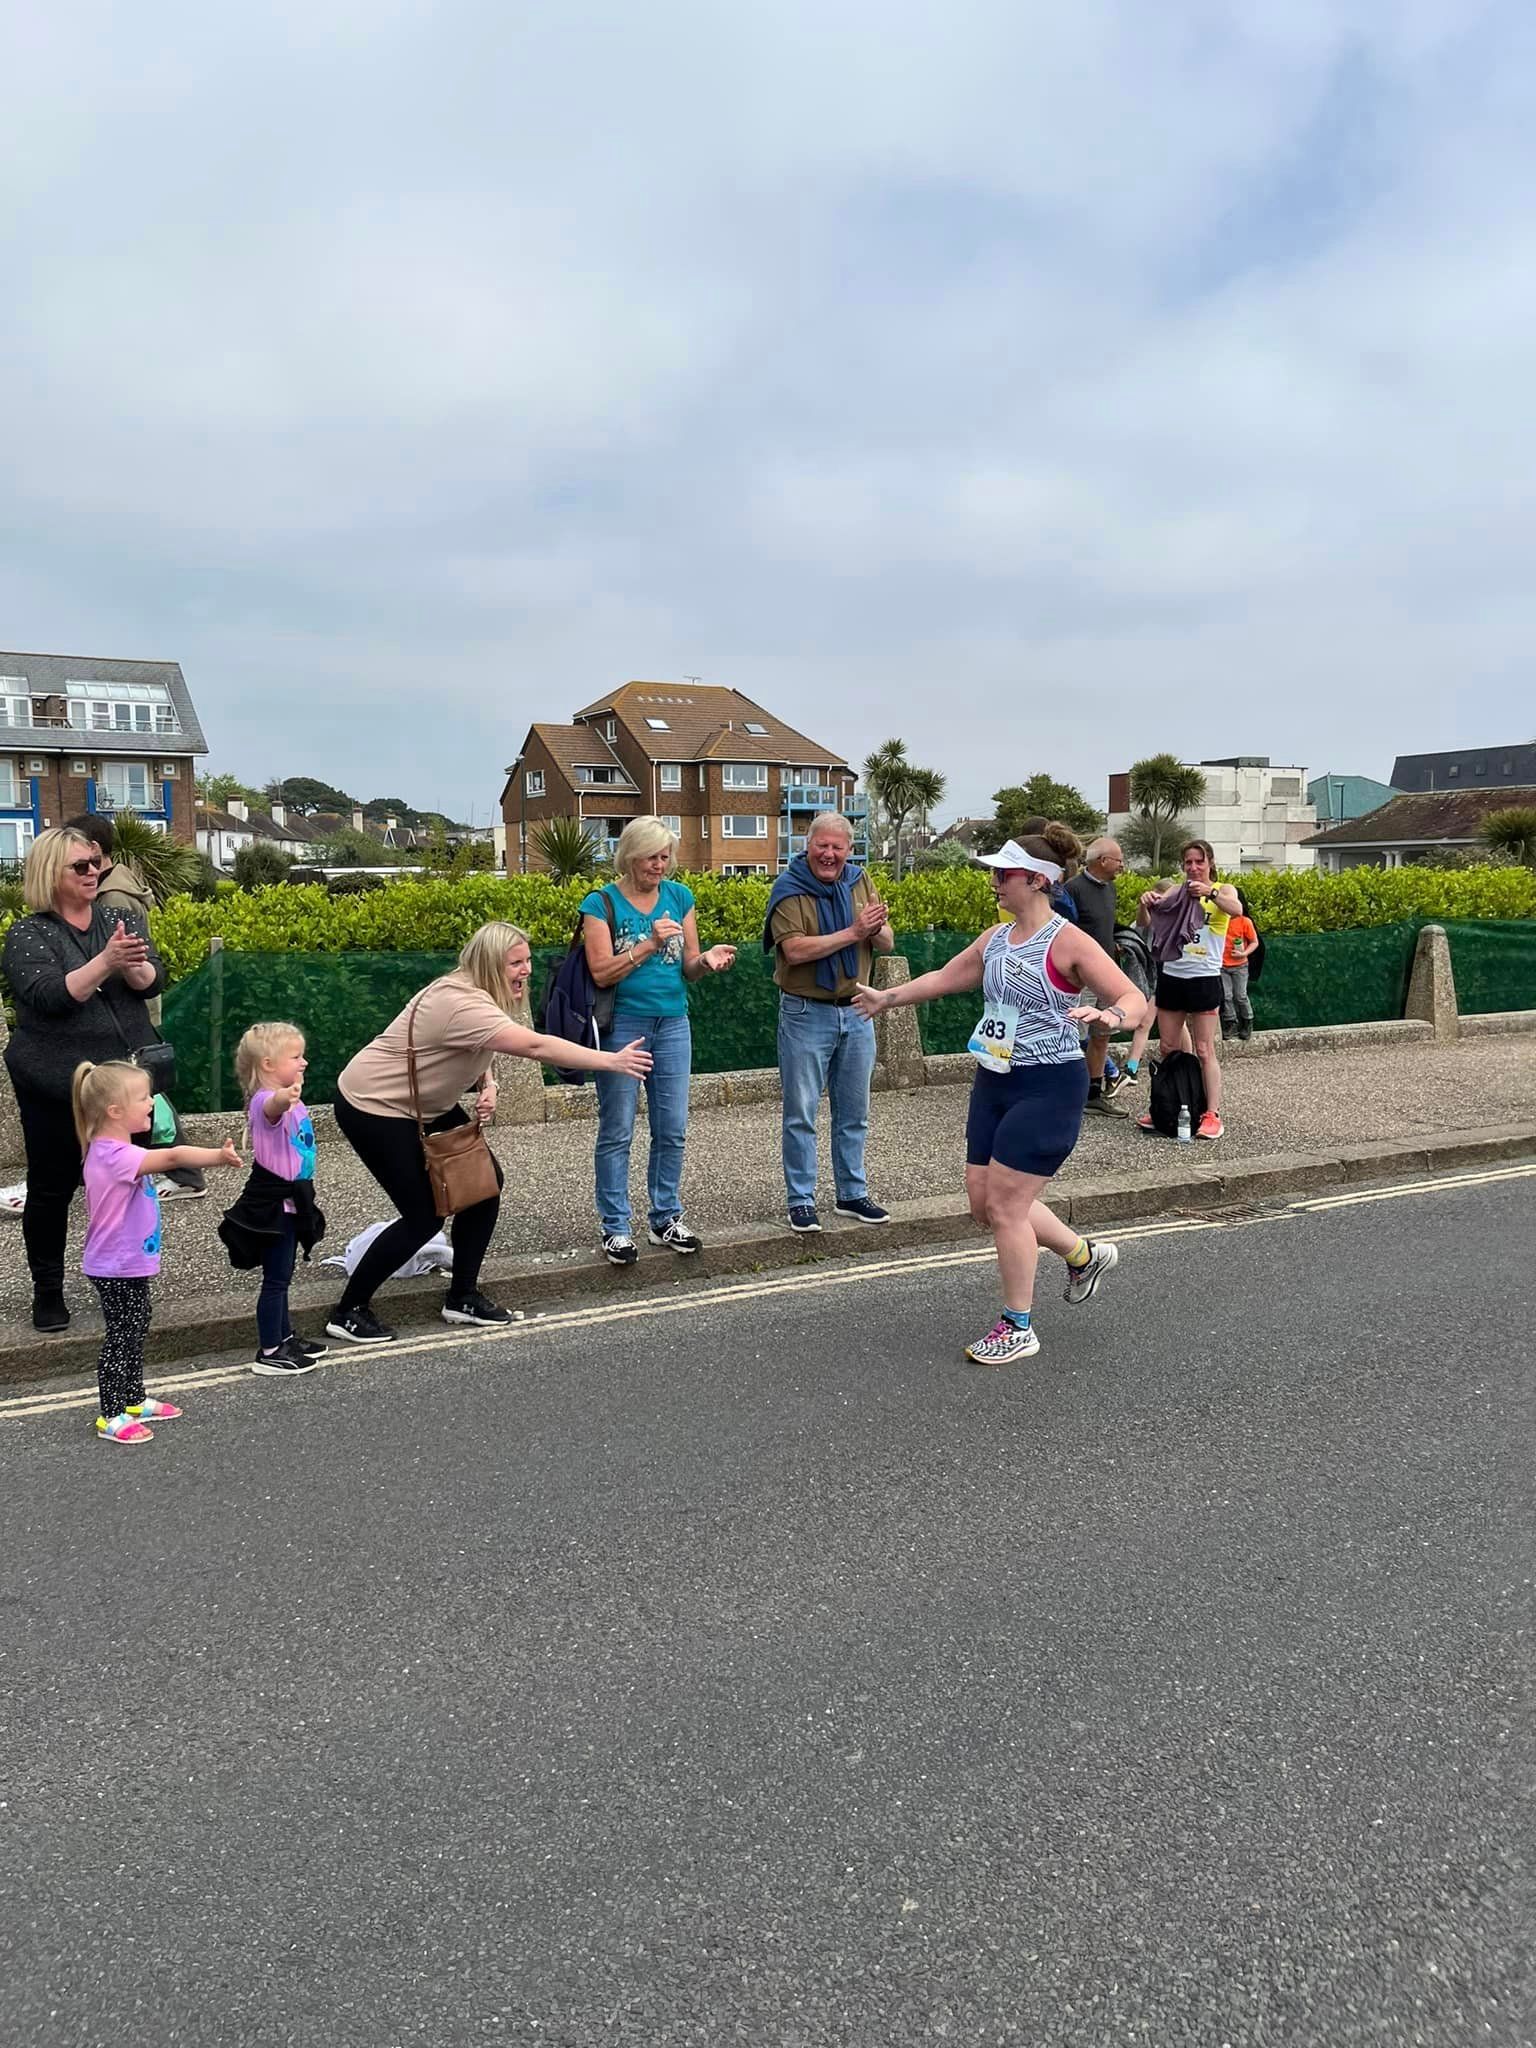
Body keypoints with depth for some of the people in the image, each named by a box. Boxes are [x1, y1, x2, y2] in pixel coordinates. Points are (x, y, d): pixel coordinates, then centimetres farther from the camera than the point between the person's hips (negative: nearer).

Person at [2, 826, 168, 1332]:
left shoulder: (120, 920, 5)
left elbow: (153, 982, -6)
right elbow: (48, 995, -19)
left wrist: (132, 965, -28)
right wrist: (105, 962, -32)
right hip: (56, 1085, -3)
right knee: (51, 1187, 7)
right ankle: (48, 1290, 22)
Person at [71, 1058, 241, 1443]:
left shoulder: (116, 1151, 5)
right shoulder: (113, 1156, -28)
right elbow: (172, 1156, -39)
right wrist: (219, 1155, -41)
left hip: (130, 1264, 10)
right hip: (116, 1268, -10)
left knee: (136, 1331, 19)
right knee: (121, 1337, 0)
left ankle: (135, 1400, 32)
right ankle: (111, 1416, 10)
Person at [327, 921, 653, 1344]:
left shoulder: (479, 996, 0)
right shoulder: (461, 1003, -32)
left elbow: (475, 1052, 14)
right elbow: (535, 1046, -39)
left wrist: (486, 1084, -10)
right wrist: (611, 1061, -38)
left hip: (425, 1105, 10)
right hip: (373, 1107, -10)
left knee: (485, 1182, 2)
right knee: (424, 1215, -9)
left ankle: (463, 1297, 15)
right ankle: (348, 1312, 7)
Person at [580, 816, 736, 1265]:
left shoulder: (679, 896, 7)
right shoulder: (601, 903, -6)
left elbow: (689, 968, 10)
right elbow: (602, 973, -12)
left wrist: (707, 959, -13)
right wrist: (649, 945, -21)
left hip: (673, 1025, 4)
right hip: (622, 1026, -4)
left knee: (672, 1130, 9)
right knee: (617, 1132, 3)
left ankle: (666, 1218, 23)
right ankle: (615, 1227, 14)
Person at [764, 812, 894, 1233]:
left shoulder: (860, 882, 5)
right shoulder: (789, 889, -10)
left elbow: (887, 943, 5)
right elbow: (795, 950, -22)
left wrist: (875, 929, -18)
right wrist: (852, 933, -22)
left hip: (857, 1012, 5)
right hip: (806, 1013, -5)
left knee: (854, 1113, 14)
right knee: (800, 1114, 3)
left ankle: (852, 1194, 26)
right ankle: (800, 1200, 12)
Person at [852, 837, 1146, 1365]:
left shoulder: (1068, 941, -14)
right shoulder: (997, 937, 8)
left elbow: (1135, 999, -18)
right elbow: (946, 978, 22)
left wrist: (1110, 1015, -39)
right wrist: (888, 997, 22)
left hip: (1047, 1087, -8)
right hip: (994, 1082, 8)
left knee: (1004, 1205, -5)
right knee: (984, 1202, 11)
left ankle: (1018, 1327, 13)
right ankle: (1083, 1254, 33)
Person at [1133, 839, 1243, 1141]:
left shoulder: (1223, 889, 0)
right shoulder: (1175, 890, 9)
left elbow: (1235, 909, -23)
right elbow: (1145, 923, -2)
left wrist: (1210, 892, -40)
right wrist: (1145, 904, -23)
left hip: (1204, 979, -4)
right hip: (1171, 977, 4)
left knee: (1204, 1050, -2)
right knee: (1167, 1048, 10)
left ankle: (1213, 1114, 1)